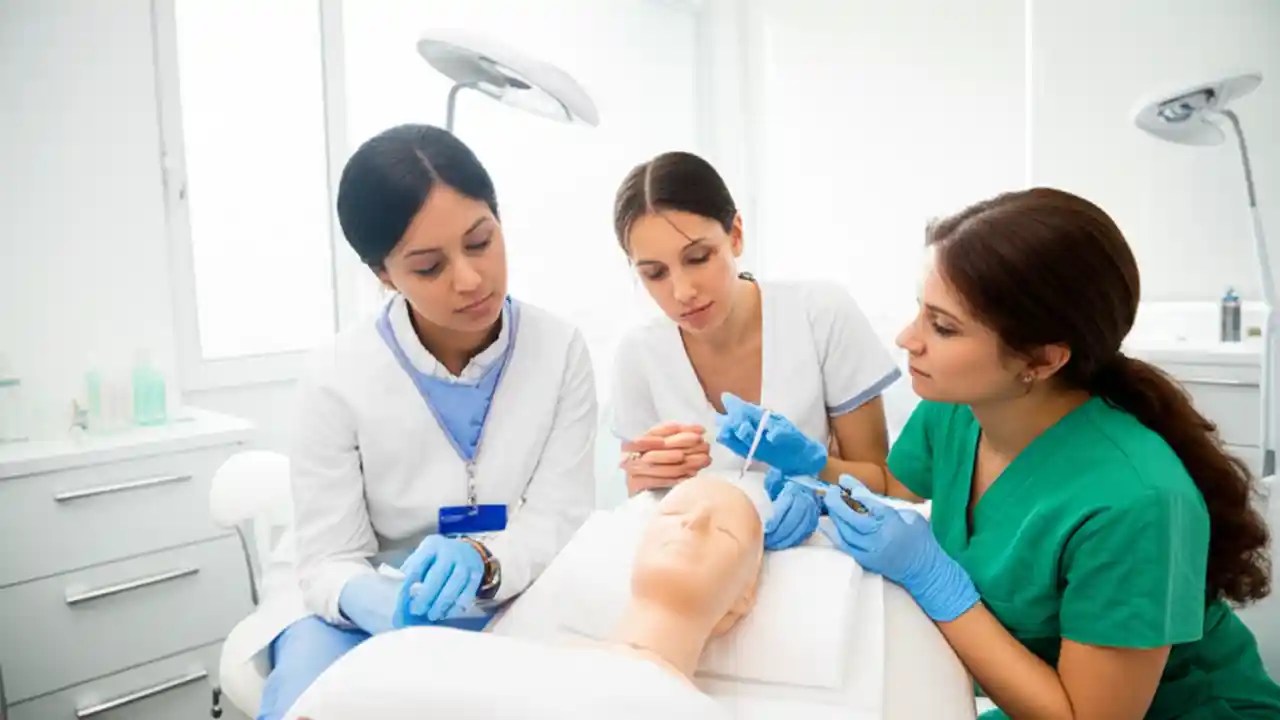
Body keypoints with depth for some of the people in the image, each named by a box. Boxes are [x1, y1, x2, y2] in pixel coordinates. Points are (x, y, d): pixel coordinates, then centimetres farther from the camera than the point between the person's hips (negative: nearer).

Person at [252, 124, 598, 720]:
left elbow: (558, 523, -13)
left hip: (518, 611, 1)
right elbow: (330, 562, -11)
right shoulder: (337, 381, -14)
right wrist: (388, 606, -35)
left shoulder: (559, 351, -10)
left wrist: (482, 560, -36)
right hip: (376, 617, -1)